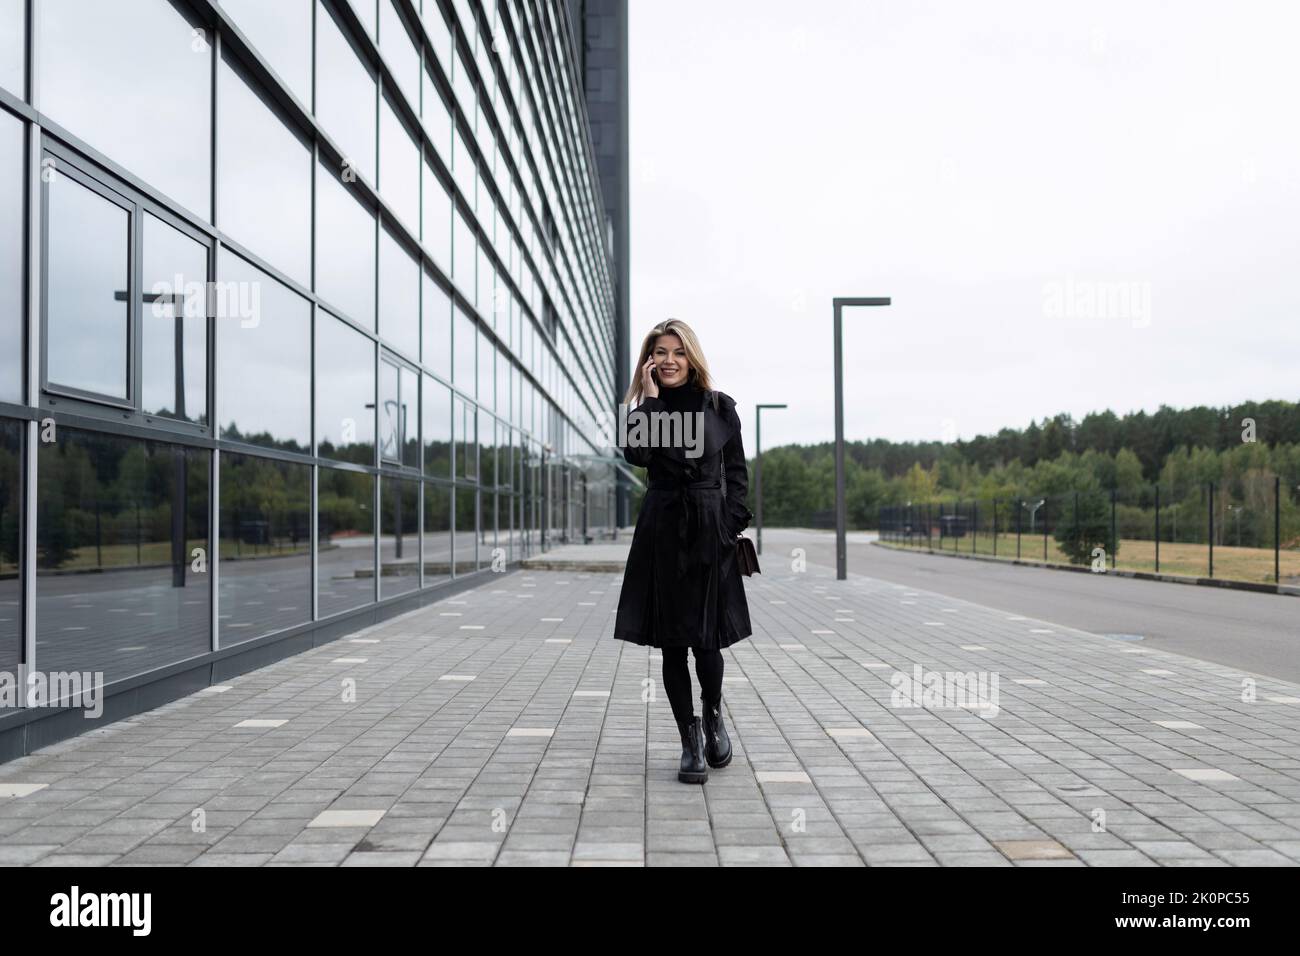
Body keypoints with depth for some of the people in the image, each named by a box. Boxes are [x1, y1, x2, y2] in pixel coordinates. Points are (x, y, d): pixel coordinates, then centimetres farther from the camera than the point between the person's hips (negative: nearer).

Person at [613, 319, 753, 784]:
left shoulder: (720, 407, 4)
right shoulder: (644, 406, 5)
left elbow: (737, 473, 7)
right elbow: (636, 454, -16)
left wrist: (732, 523, -2)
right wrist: (651, 398, -11)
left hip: (710, 532, -1)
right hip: (662, 531, 1)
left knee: (706, 638, -4)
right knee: (671, 642, 4)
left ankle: (713, 716, 26)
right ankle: (690, 741, 17)